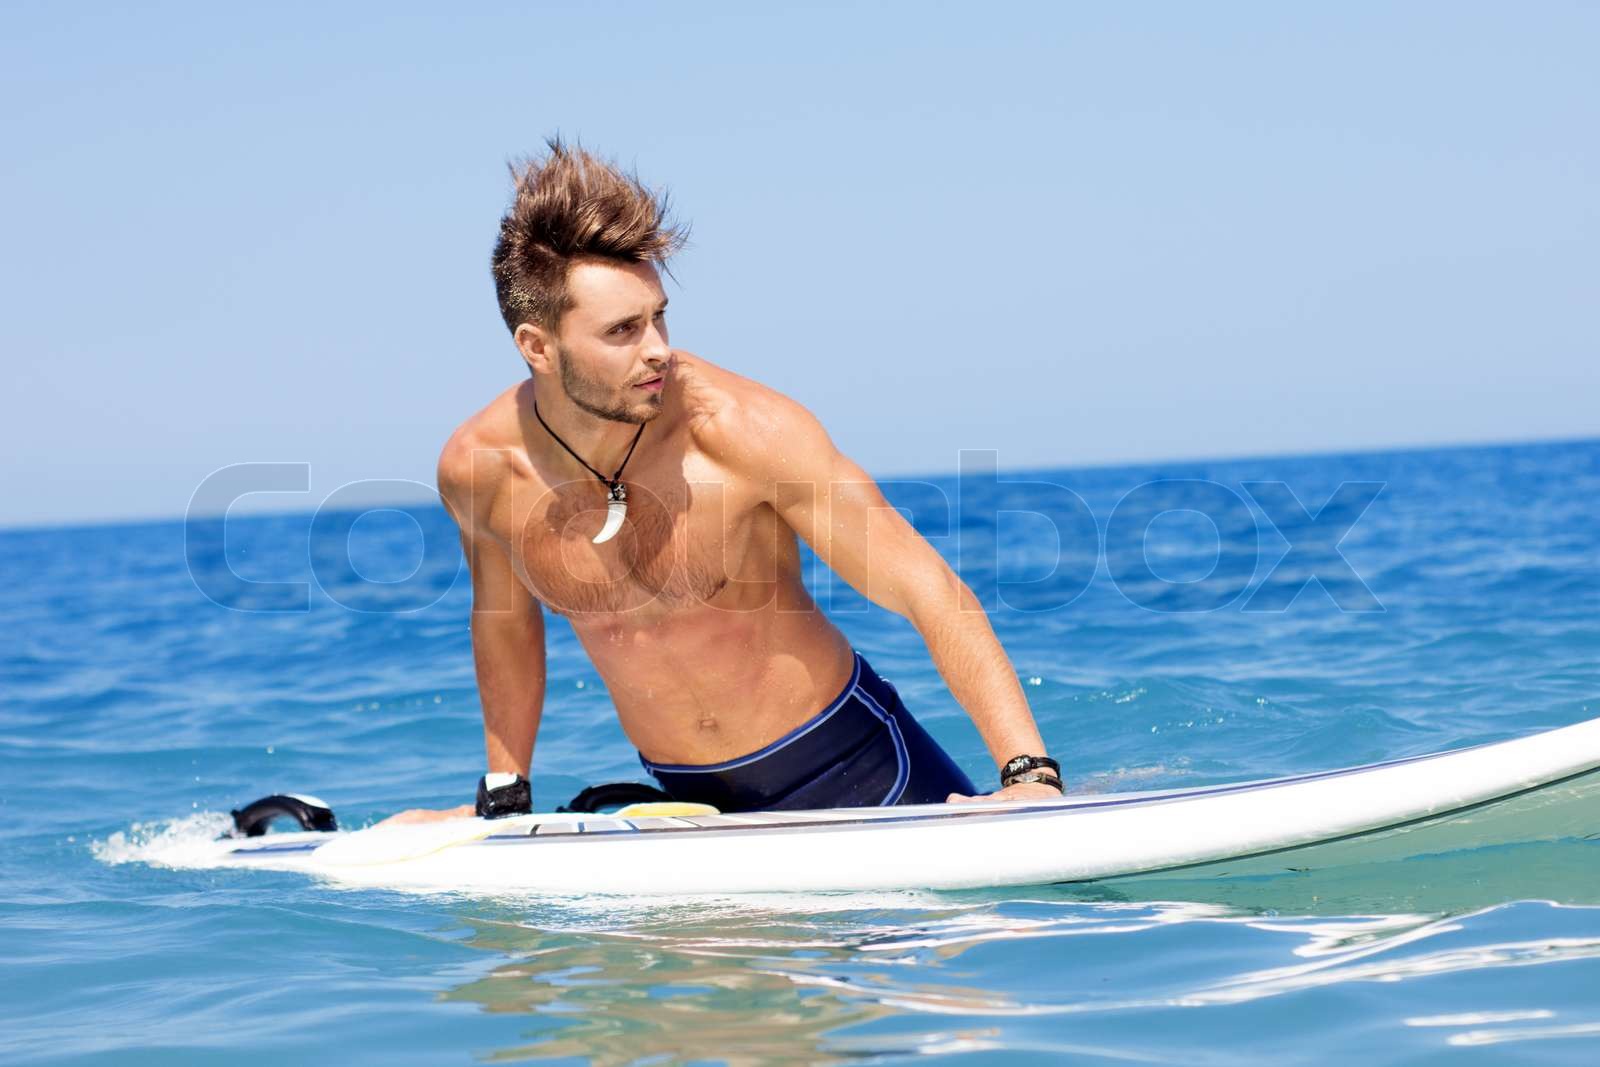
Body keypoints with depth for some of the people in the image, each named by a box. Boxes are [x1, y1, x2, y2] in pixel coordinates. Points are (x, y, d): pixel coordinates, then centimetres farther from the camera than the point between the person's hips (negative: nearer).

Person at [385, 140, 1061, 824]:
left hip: (848, 765, -3)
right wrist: (501, 798, 16)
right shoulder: (476, 467, -13)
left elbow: (929, 590, -23)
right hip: (690, 800, 3)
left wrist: (1030, 773, -32)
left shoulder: (739, 429, -24)